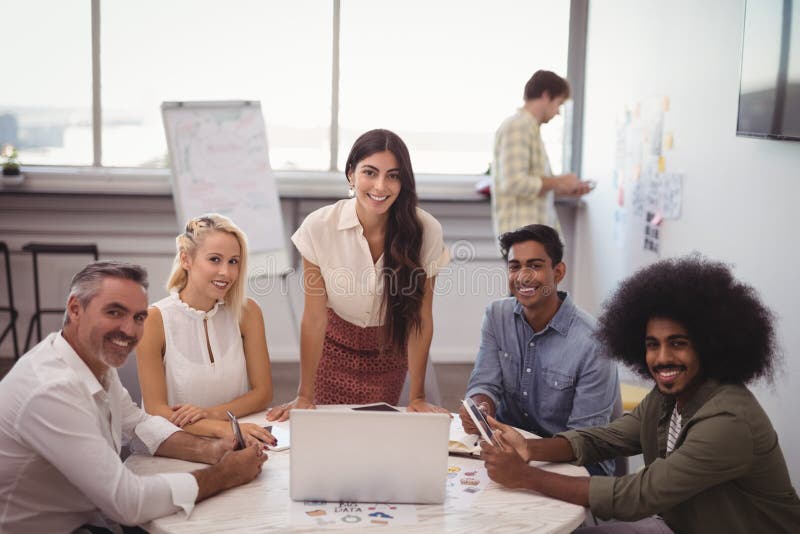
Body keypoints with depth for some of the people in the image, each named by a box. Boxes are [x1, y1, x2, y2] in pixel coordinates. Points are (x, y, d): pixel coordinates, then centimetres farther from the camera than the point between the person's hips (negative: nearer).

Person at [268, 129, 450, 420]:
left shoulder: (425, 231, -24)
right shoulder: (319, 227, -24)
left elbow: (421, 318, -15)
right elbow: (314, 319, -19)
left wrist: (417, 397, -13)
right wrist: (304, 396, -16)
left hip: (390, 350, 1)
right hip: (335, 344, 0)